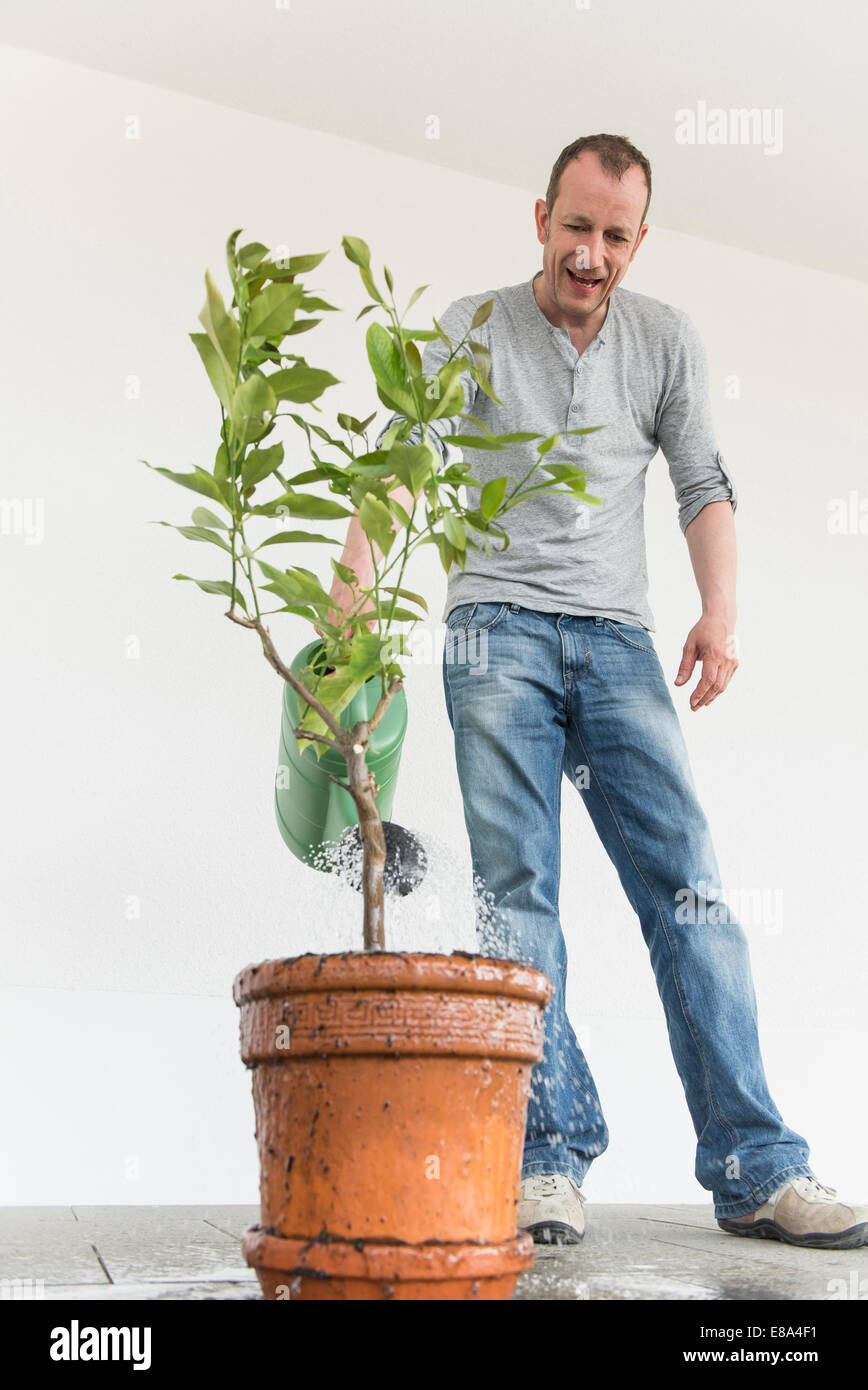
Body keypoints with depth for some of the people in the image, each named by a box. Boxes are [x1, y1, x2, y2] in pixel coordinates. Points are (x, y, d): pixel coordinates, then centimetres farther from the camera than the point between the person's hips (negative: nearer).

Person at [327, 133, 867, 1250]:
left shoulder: (666, 340, 14)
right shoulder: (469, 331, 6)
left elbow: (703, 484, 14)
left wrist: (720, 610, -3)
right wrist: (351, 582, -22)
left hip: (616, 637, 2)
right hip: (499, 628, -2)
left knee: (687, 884, -7)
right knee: (517, 888, -8)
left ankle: (753, 1168, -4)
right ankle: (550, 1159, -4)